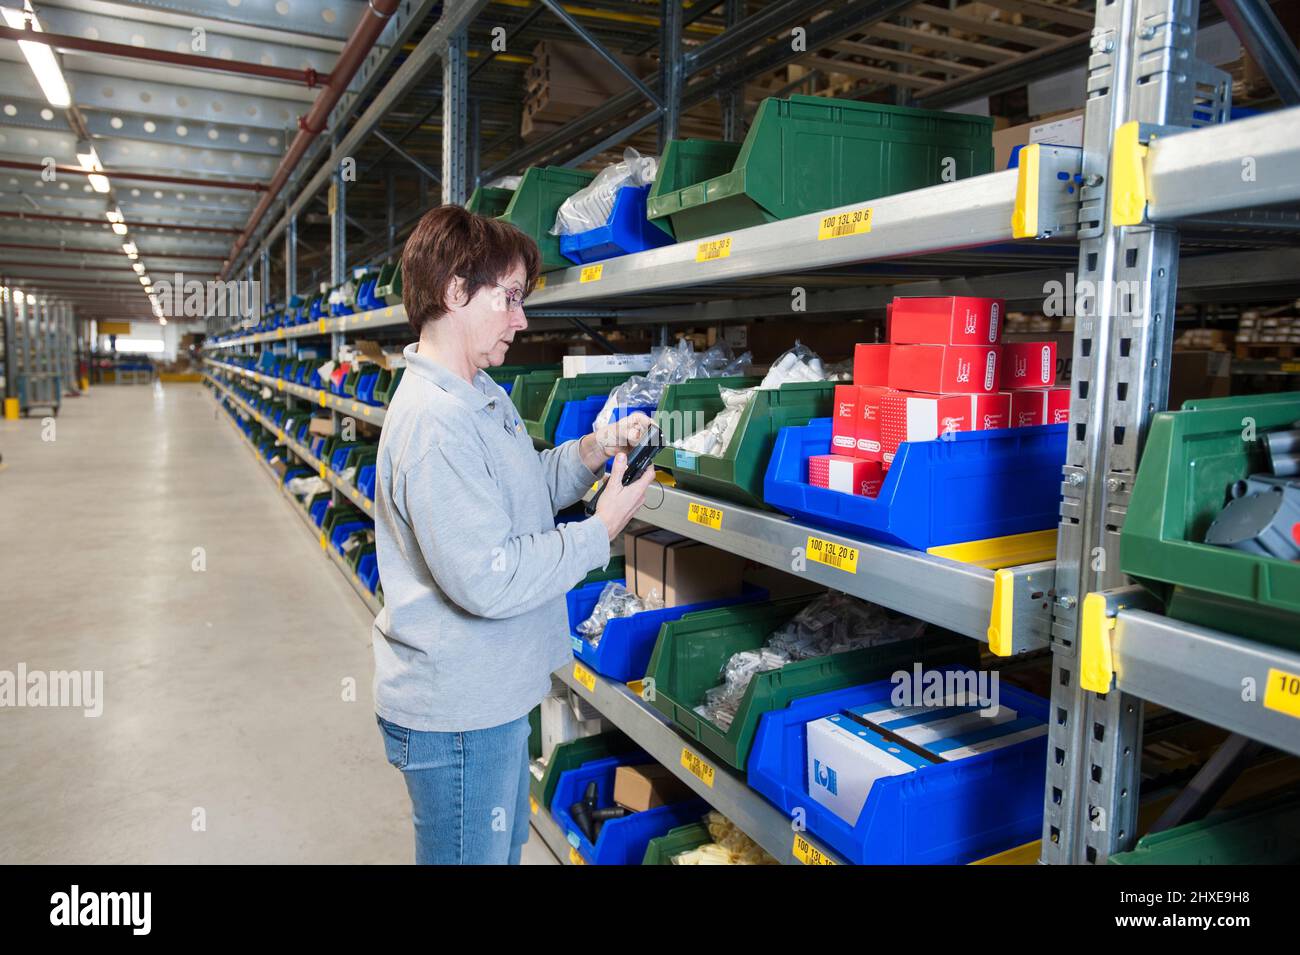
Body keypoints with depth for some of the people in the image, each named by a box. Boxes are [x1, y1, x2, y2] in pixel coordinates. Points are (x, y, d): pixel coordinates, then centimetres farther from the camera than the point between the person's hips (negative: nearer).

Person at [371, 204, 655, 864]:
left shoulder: (481, 395, 7)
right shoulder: (435, 421, -27)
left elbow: (518, 493, 16)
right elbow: (488, 579, -29)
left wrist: (589, 453, 0)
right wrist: (601, 531, -19)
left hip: (490, 693, 10)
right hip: (455, 715, -10)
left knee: (504, 847, 27)